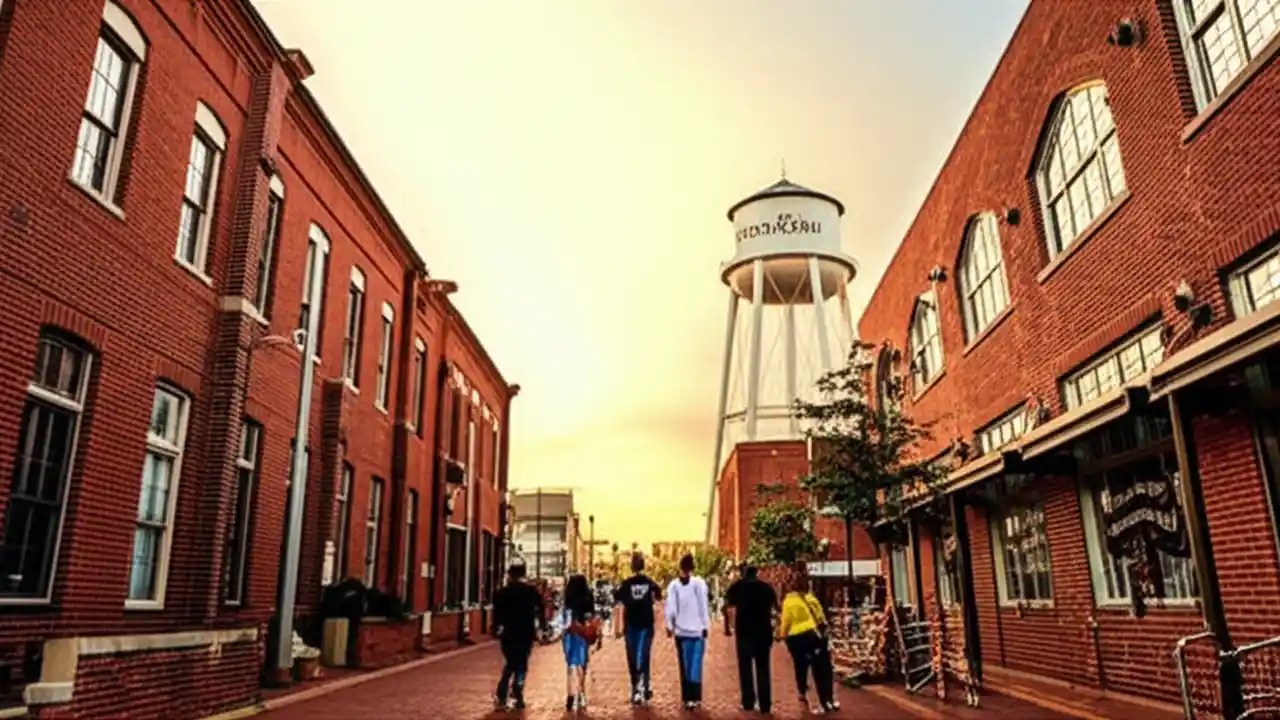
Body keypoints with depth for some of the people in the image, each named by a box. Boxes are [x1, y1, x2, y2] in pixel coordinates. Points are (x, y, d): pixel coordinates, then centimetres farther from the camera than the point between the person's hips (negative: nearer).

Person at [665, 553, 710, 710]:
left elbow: (670, 608, -4)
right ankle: (694, 698, -3)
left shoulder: (674, 585, -4)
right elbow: (703, 606, -6)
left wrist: (670, 626, 8)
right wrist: (705, 626, 2)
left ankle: (687, 697, 11)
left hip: (681, 630, 2)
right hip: (697, 629, -2)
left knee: (685, 665, 11)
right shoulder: (699, 583, -9)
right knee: (696, 664, 3)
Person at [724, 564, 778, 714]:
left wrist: (727, 627, -1)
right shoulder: (766, 587, 10)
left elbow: (727, 607, -7)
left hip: (744, 630, -2)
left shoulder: (737, 586, 4)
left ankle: (748, 702, 6)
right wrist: (774, 628, 9)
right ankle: (765, 704, 7)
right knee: (763, 668, 9)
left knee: (745, 667, 8)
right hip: (763, 630, 2)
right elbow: (776, 607, 4)